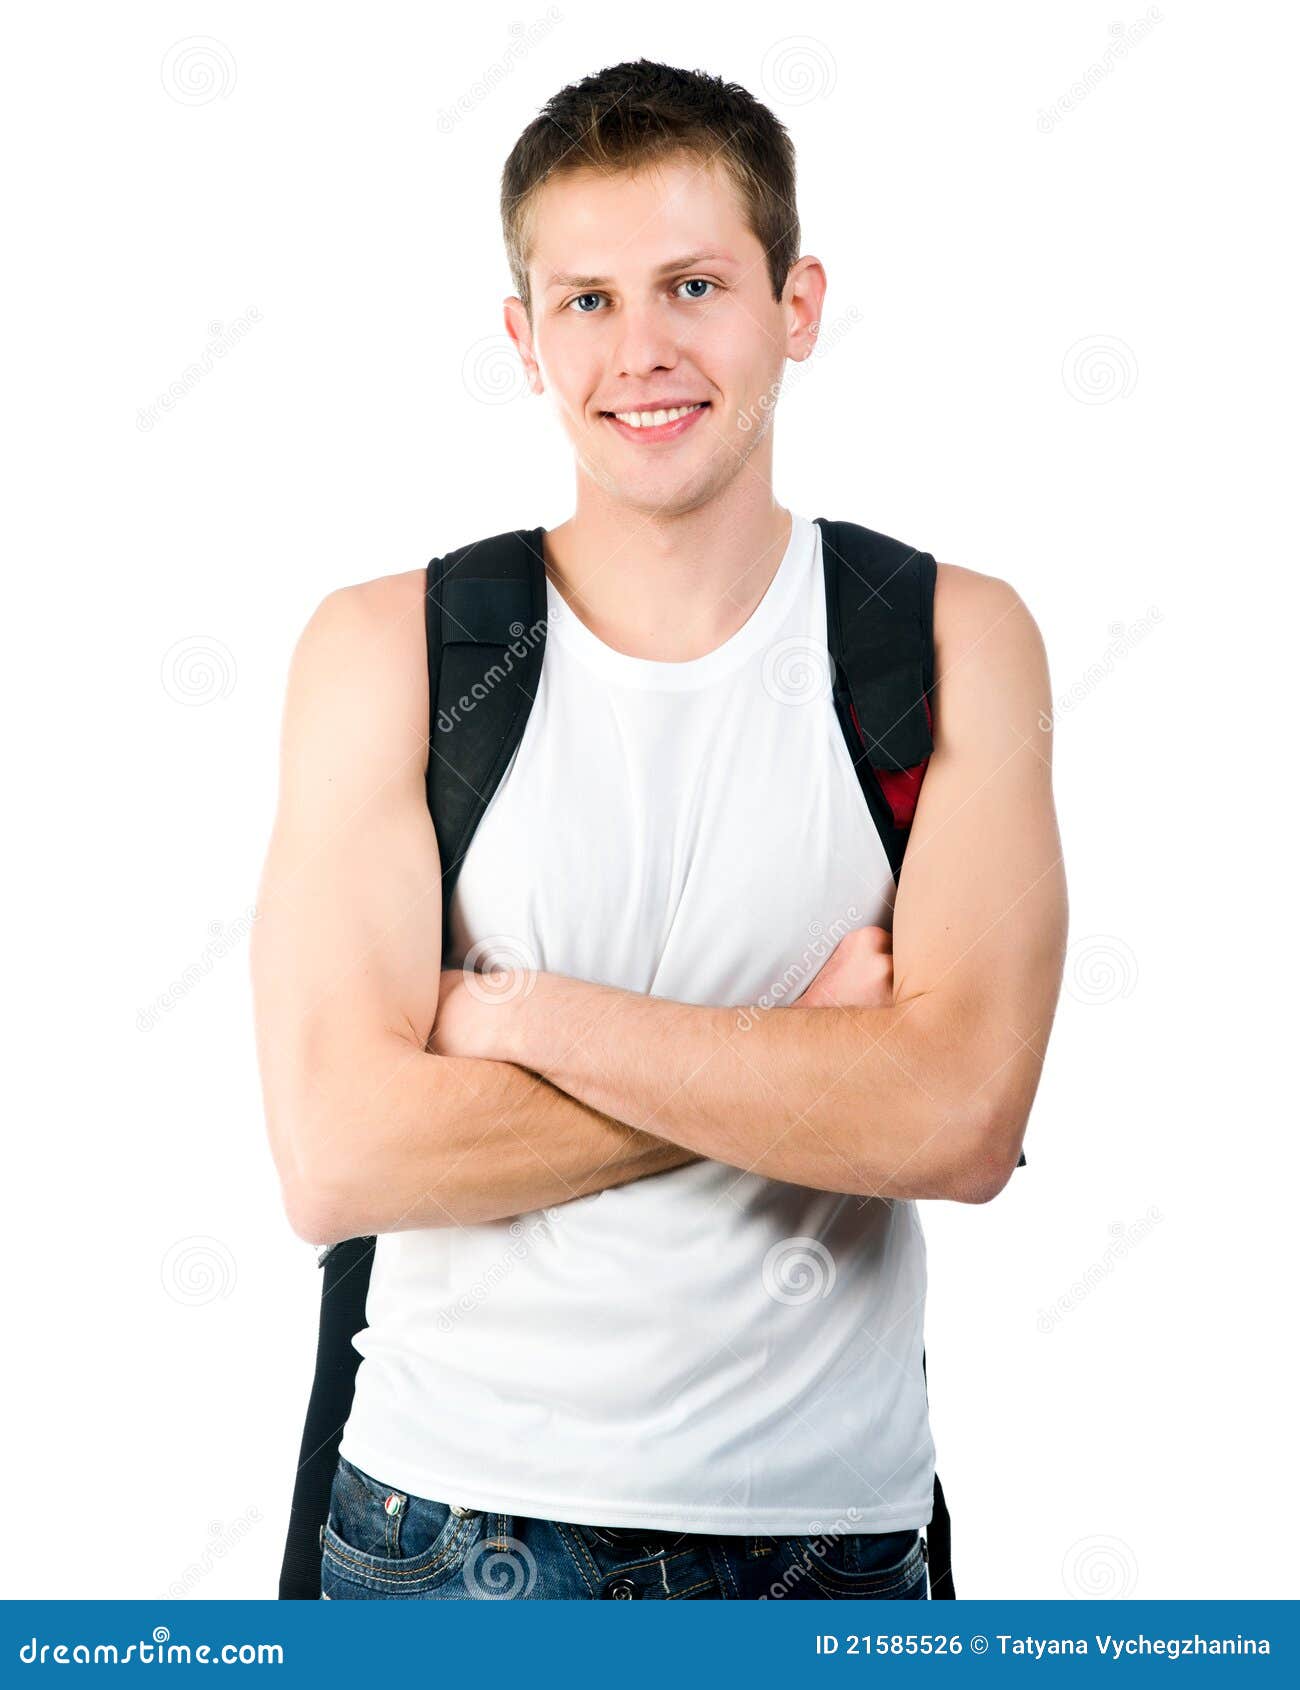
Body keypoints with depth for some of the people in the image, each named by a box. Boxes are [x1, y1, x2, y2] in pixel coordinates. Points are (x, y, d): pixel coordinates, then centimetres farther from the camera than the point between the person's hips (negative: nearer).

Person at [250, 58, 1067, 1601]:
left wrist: (517, 1012, -16)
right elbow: (337, 1156, -15)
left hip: (829, 1533, 1)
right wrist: (813, 1057, -16)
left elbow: (965, 1121, -16)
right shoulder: (384, 648, -5)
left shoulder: (955, 642, -4)